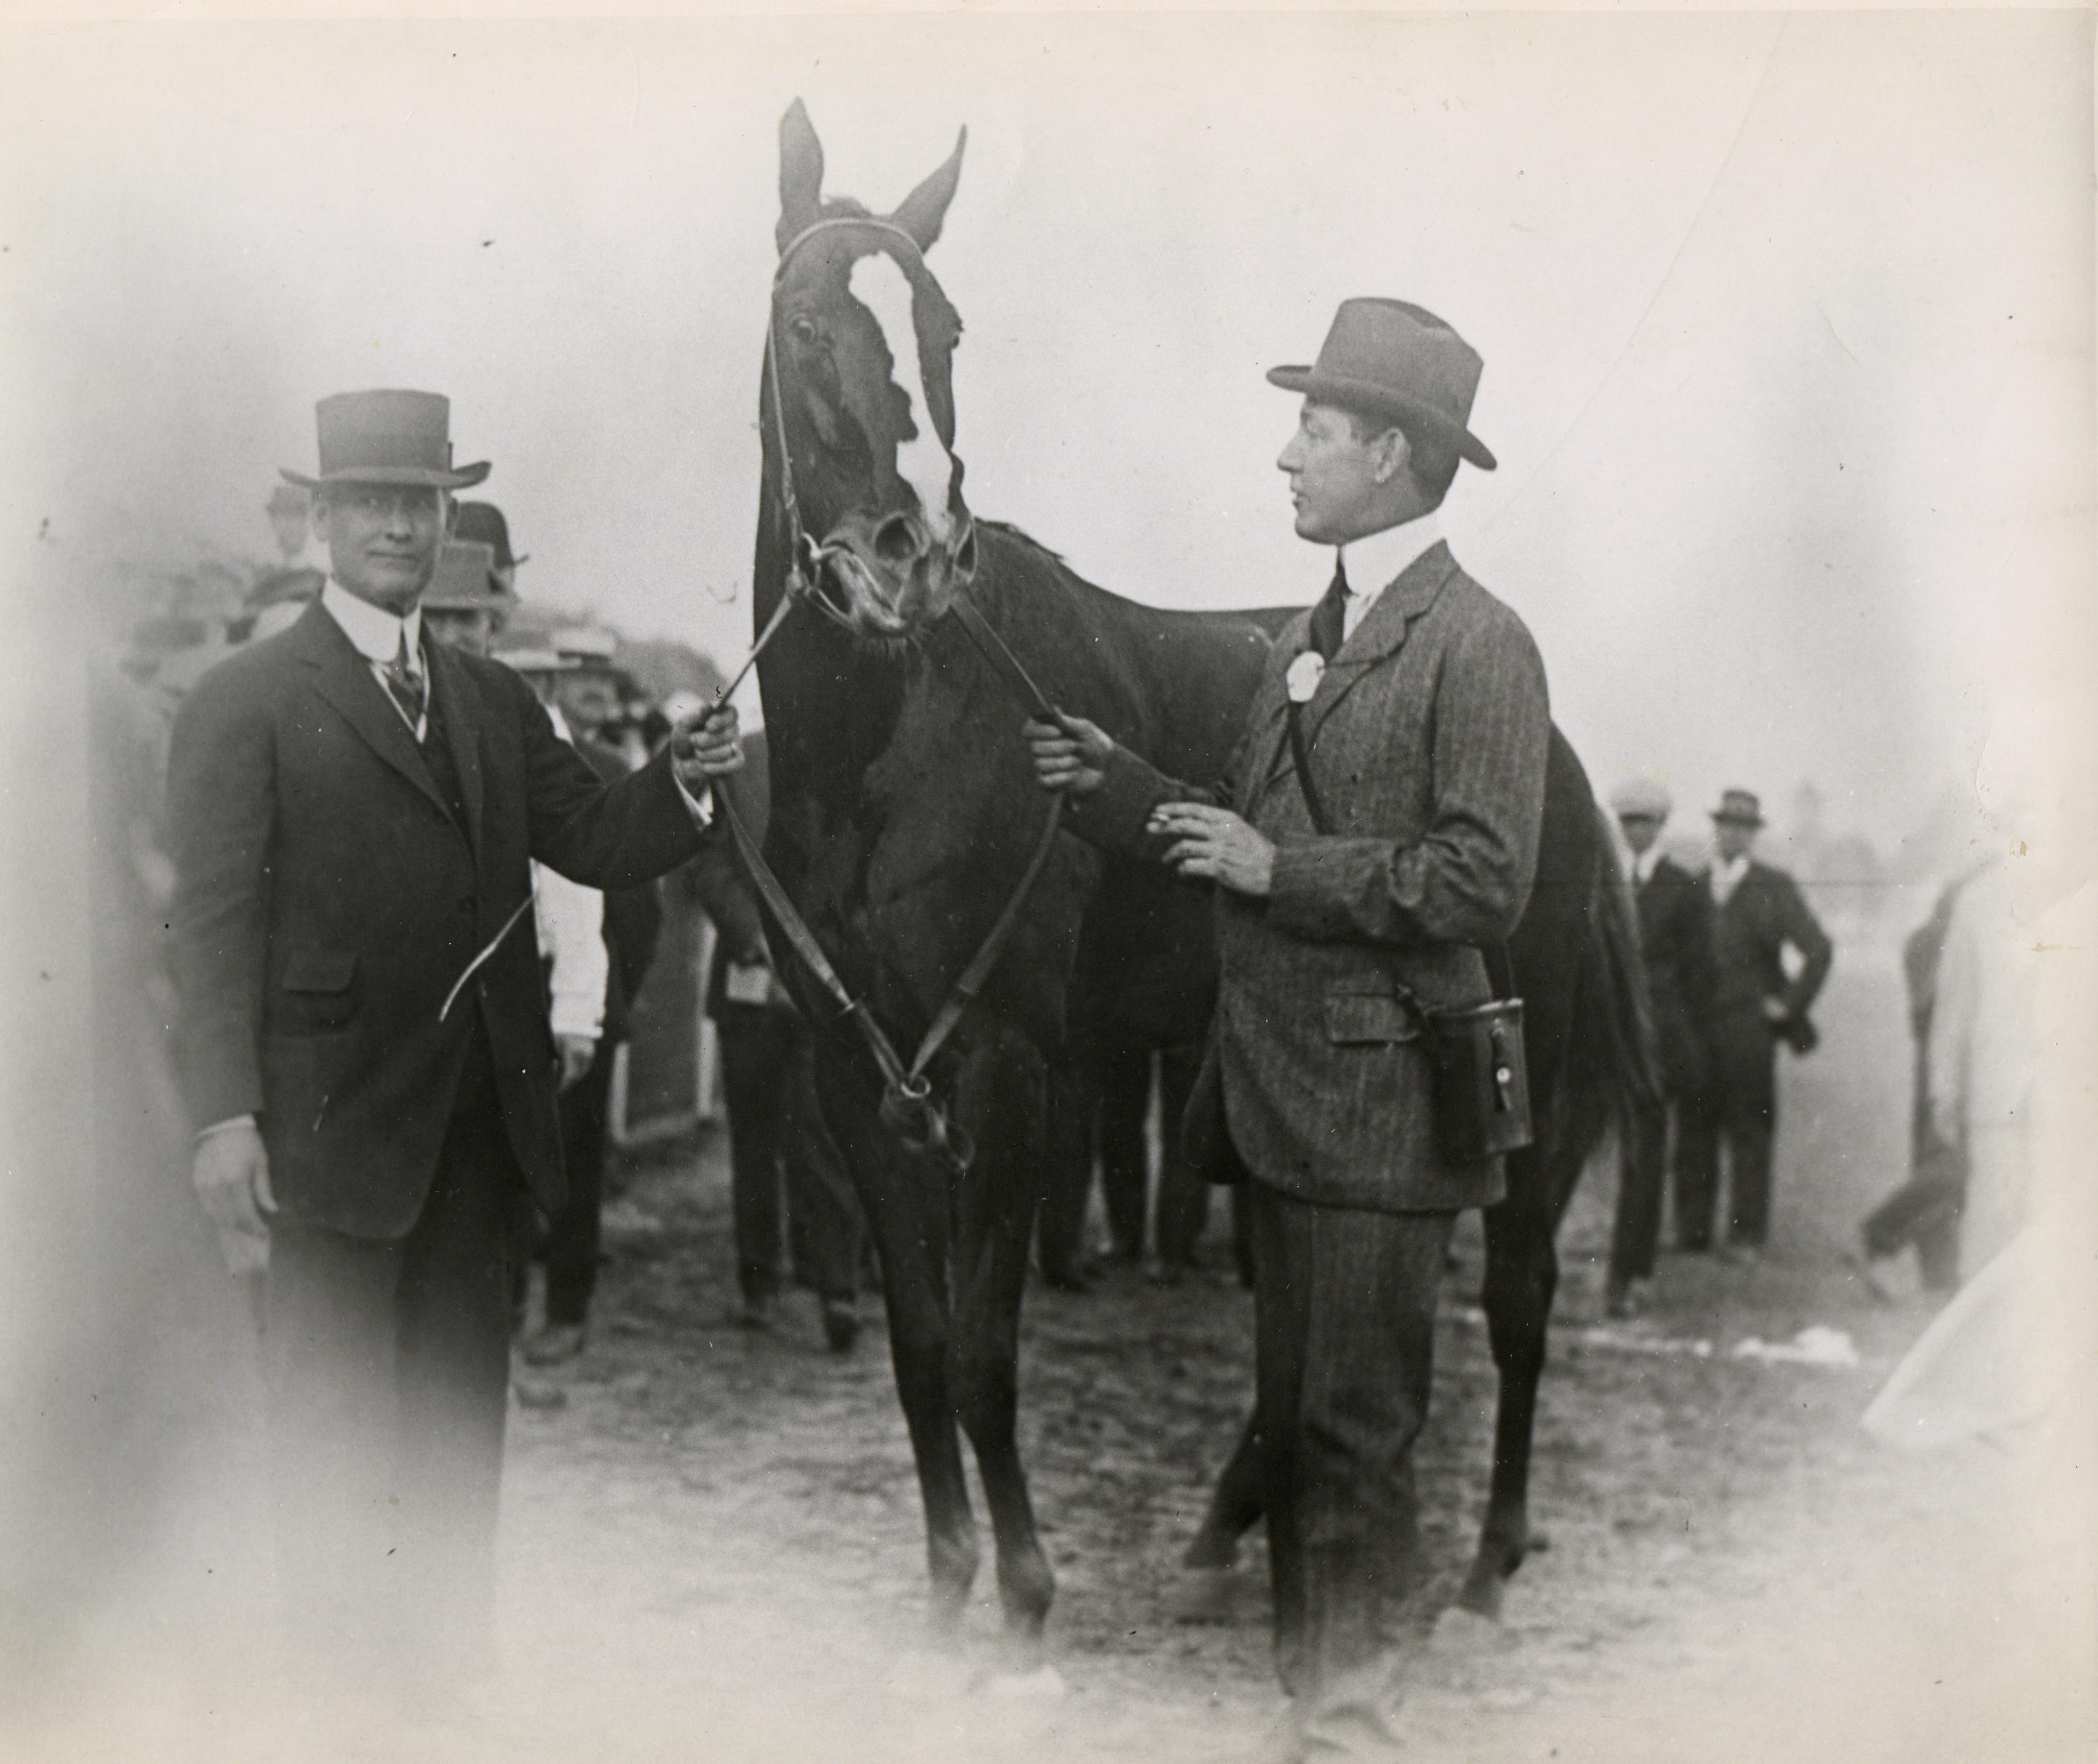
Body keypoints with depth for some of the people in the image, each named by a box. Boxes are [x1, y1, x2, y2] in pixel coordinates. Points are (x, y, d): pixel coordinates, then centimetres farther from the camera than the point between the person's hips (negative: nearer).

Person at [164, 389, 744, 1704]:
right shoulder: (248, 702, -4)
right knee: (337, 1417, 2)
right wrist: (225, 1115, -18)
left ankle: (448, 1666, 24)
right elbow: (216, 917, -9)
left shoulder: (497, 703, 15)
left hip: (481, 1122, 6)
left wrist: (687, 780, -12)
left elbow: (596, 842, 9)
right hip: (336, 1122, -6)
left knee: (462, 1409, 13)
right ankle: (337, 1678, 14)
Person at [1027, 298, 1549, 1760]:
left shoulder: (1476, 645, -11)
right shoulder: (1308, 636, 16)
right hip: (1283, 1088, 8)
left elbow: (1484, 883, -19)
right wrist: (1124, 789, 7)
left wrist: (1276, 867, -19)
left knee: (1353, 1437, -3)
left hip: (1382, 1101, -8)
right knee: (1292, 1424, 16)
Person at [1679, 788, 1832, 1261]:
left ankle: (1746, 1235, 5)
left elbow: (1819, 950, -2)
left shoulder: (1774, 888, 2)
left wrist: (1789, 1005, -5)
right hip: (1695, 1028, 3)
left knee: (1749, 1133, 0)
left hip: (1748, 1030, -3)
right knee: (1692, 1131, 4)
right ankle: (1691, 1232, 11)